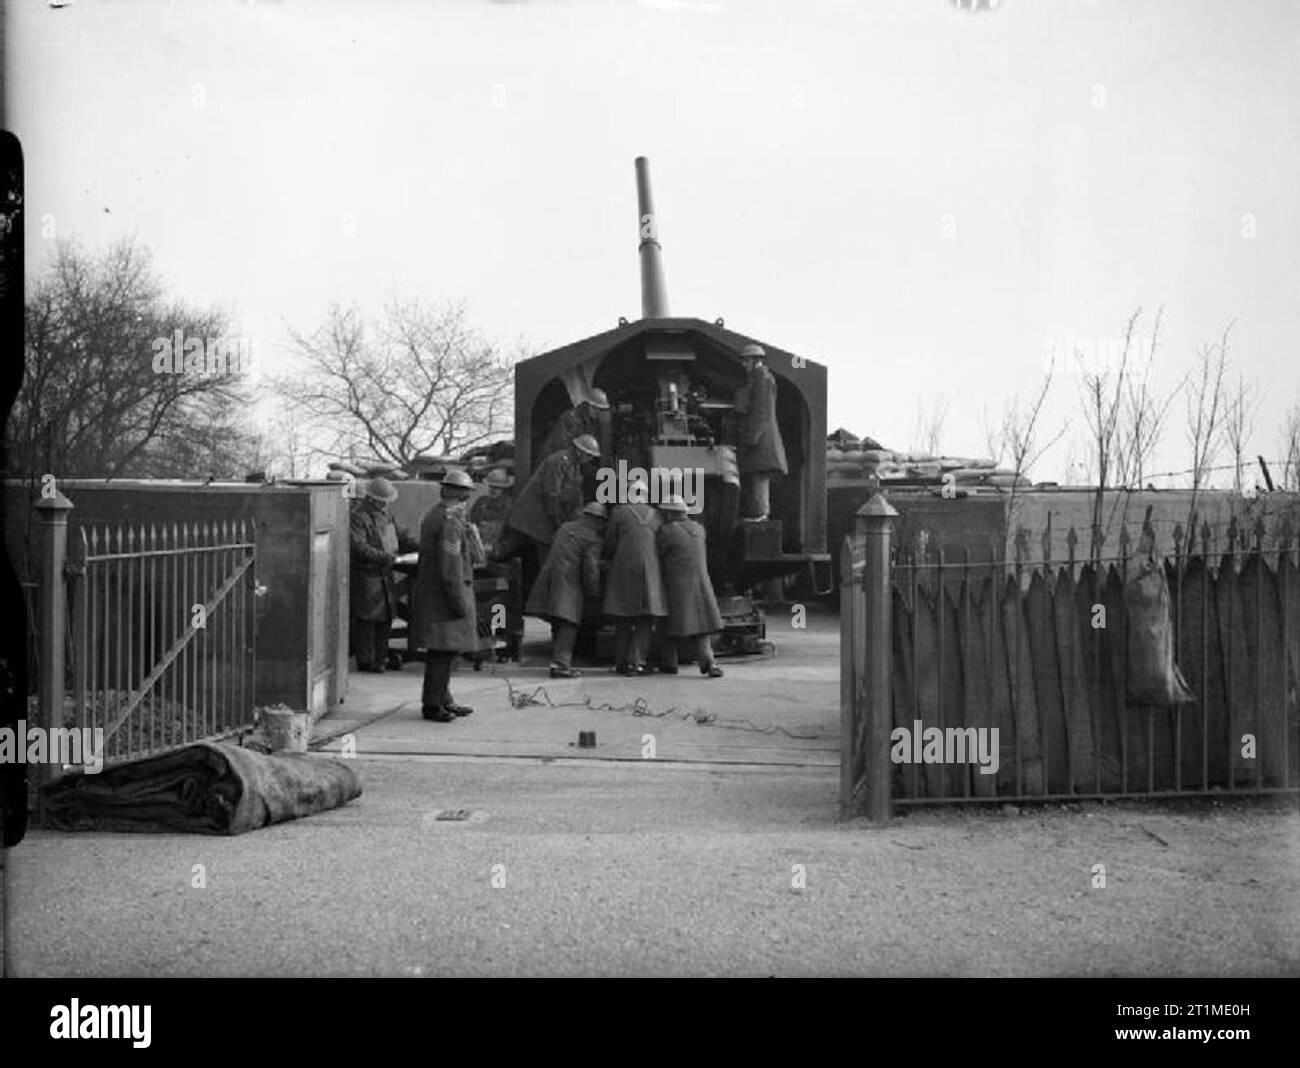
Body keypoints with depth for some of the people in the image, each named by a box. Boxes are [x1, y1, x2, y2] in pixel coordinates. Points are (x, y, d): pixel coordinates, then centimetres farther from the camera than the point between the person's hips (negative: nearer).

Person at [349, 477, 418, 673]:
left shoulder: (384, 514, 14)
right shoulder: (357, 516, -14)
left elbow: (399, 536, 21)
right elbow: (359, 548, -23)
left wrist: (419, 546, 4)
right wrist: (385, 557, -30)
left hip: (385, 574, 9)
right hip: (365, 574, -8)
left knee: (386, 616, 11)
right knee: (366, 618, -5)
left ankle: (379, 657, 21)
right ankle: (365, 660, 2)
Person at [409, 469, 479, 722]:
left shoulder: (433, 514, 14)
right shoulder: (450, 521, -18)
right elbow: (450, 566, -21)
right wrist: (459, 602, -19)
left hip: (430, 592, 10)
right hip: (444, 594, -10)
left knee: (442, 651, 15)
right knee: (444, 650, -6)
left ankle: (443, 700, 22)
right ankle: (433, 704, -2)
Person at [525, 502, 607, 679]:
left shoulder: (565, 527, 19)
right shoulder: (593, 540, -4)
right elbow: (591, 569, -10)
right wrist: (595, 594, -1)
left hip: (550, 575, 8)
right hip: (569, 582, -8)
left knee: (558, 624, 14)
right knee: (568, 624, -8)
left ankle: (560, 661, 19)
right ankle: (560, 664, -15)